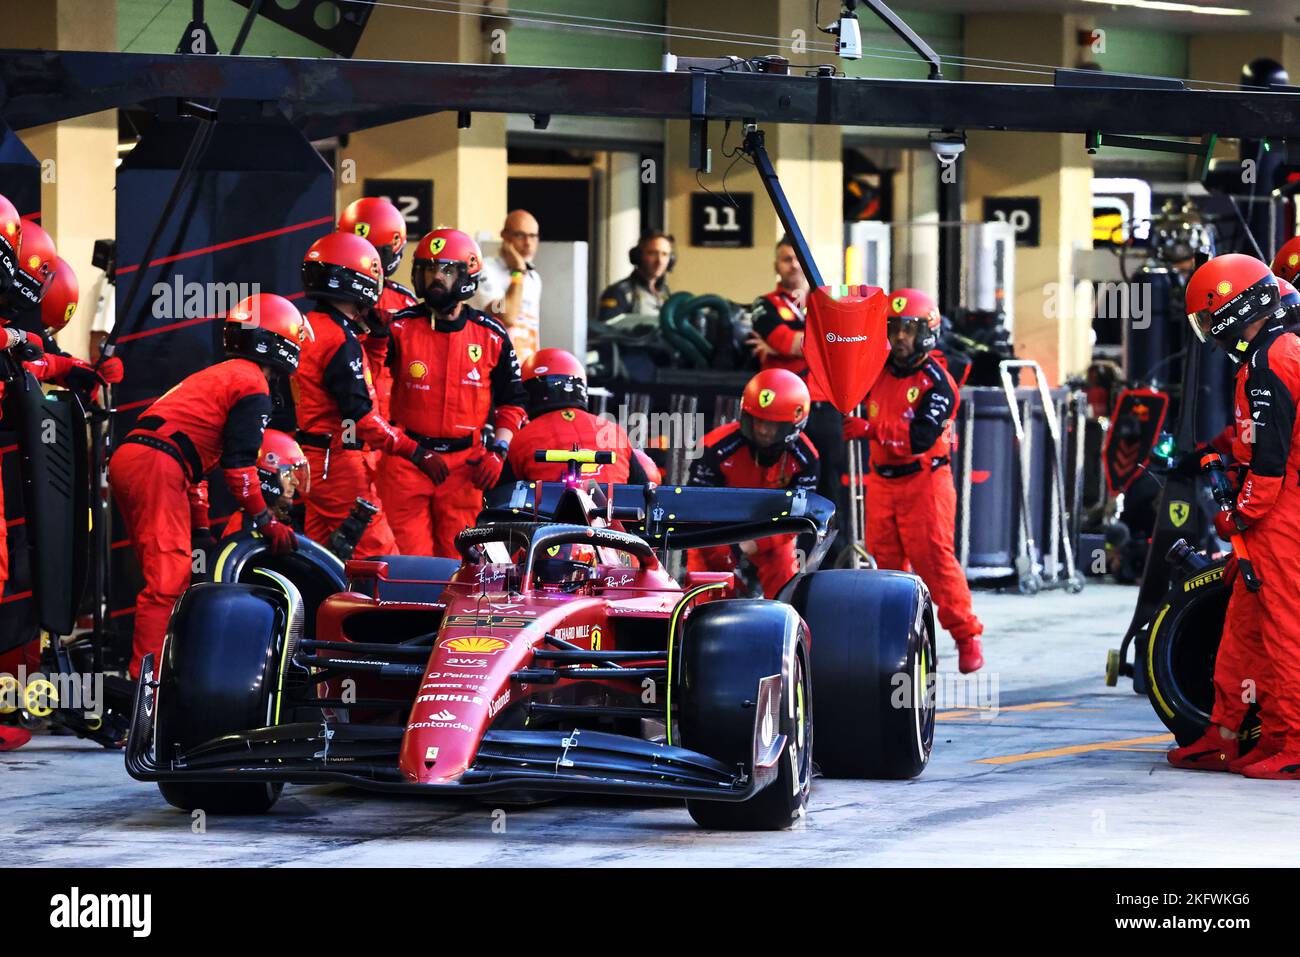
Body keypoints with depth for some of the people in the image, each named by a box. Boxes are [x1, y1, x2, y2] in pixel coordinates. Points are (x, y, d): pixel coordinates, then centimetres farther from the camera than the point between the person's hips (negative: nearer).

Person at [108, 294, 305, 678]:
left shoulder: (219, 374, 30)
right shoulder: (252, 383, -1)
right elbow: (240, 463, -8)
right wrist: (266, 522, -2)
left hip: (127, 459, 10)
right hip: (158, 465, -10)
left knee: (165, 573, 15)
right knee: (168, 577, -14)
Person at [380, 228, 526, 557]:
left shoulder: (491, 336, 7)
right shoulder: (399, 328, 0)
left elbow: (511, 401, 15)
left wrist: (498, 451, 2)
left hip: (465, 465, 2)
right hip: (406, 459, -2)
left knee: (457, 559, 2)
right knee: (410, 561, -7)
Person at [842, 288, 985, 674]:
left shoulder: (937, 383, -11)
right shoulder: (878, 370, 8)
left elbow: (921, 437, -23)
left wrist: (870, 429, -28)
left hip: (924, 480, -6)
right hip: (882, 480, 6)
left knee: (934, 560, -11)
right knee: (886, 562, 6)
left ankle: (967, 637, -5)